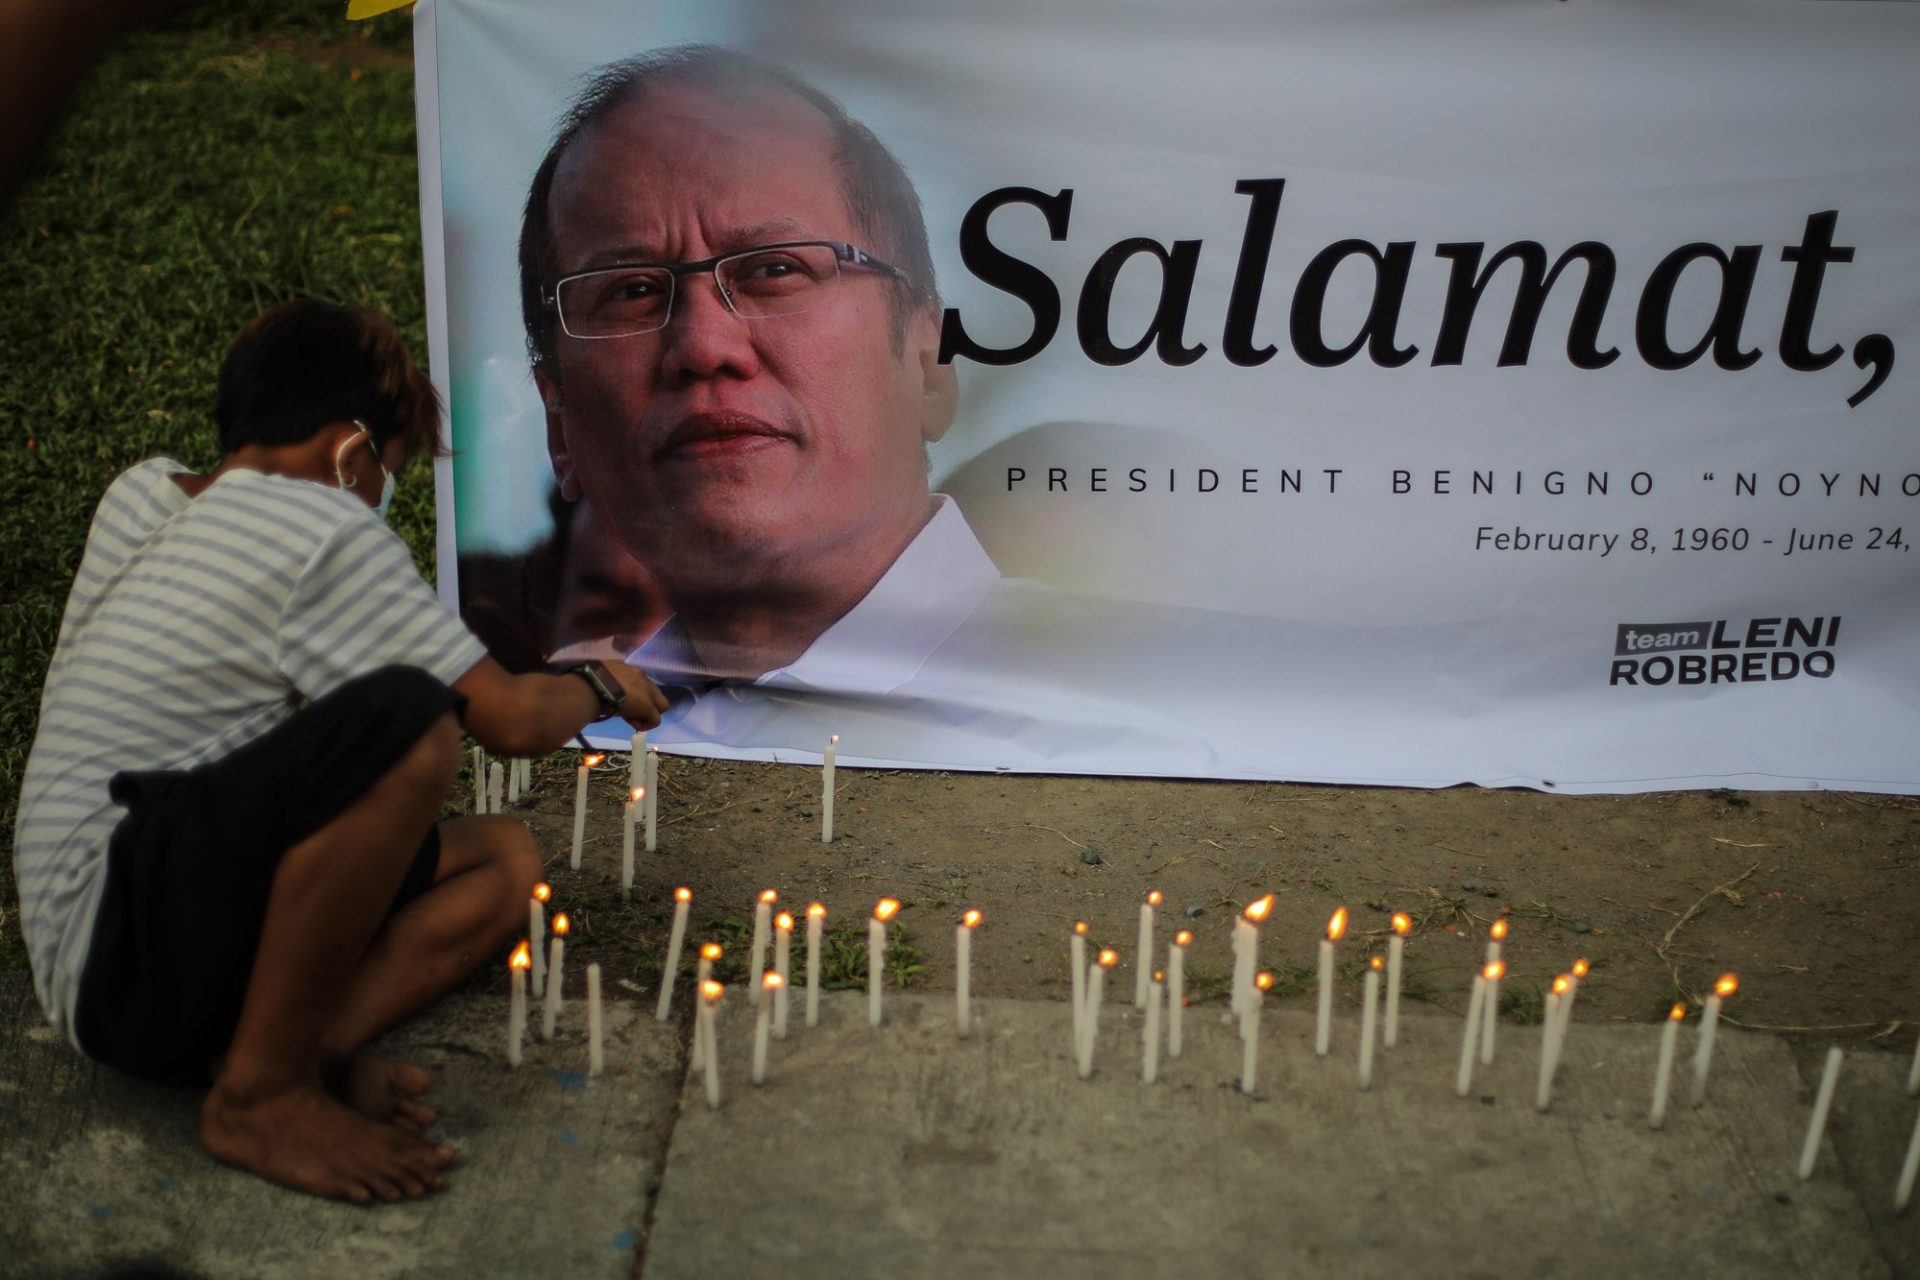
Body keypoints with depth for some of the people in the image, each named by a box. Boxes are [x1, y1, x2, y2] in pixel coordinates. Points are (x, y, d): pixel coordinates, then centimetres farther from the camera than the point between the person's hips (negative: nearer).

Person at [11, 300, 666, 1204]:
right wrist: (598, 687, 11)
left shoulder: (139, 497, 14)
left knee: (504, 858, 9)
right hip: (118, 954, -10)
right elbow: (512, 722, -9)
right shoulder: (325, 532, -12)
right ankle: (261, 1093, -16)